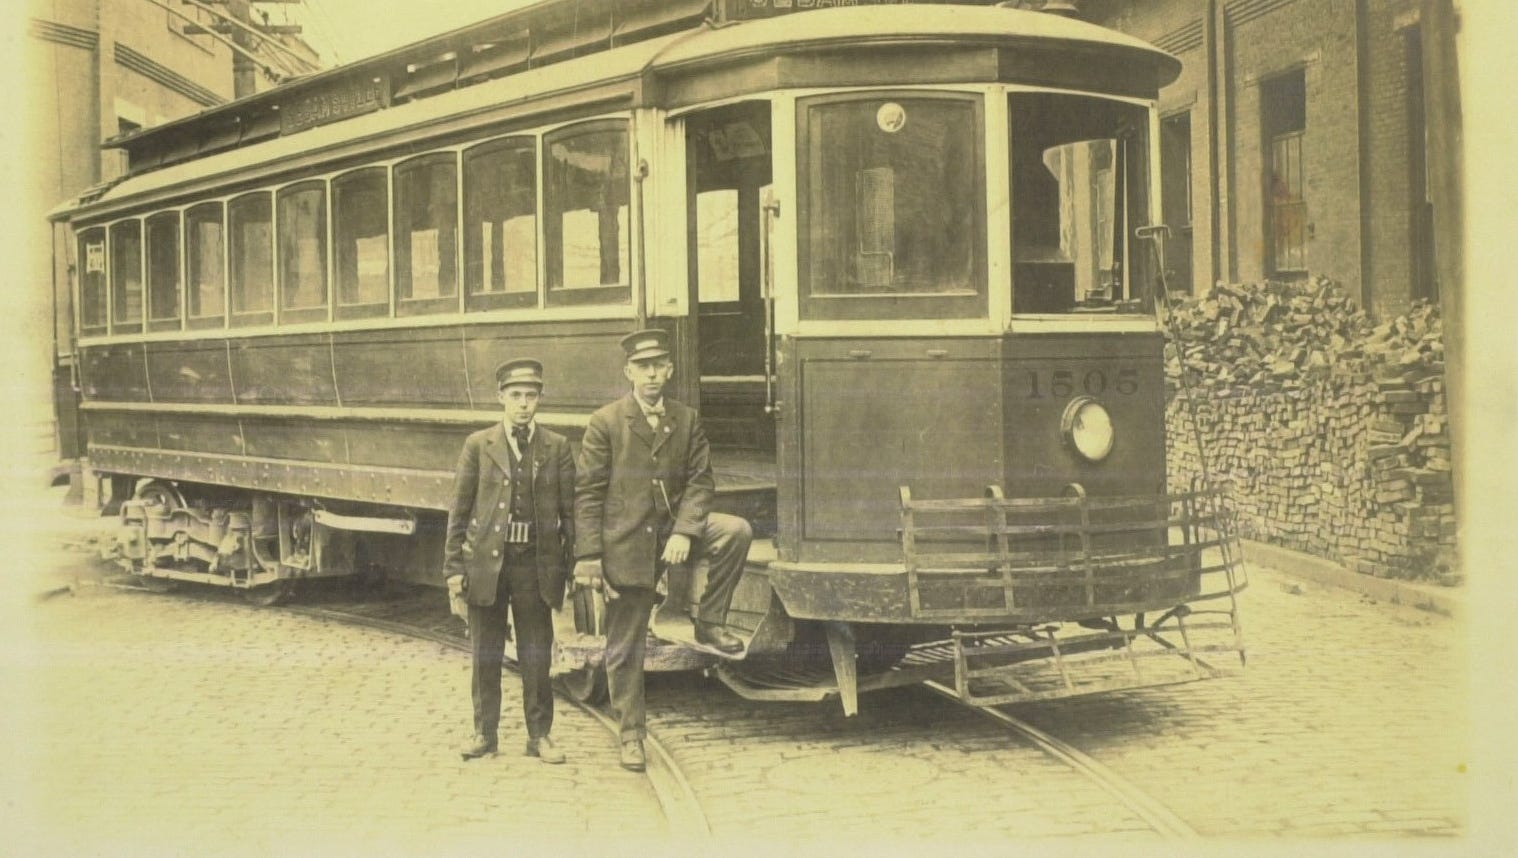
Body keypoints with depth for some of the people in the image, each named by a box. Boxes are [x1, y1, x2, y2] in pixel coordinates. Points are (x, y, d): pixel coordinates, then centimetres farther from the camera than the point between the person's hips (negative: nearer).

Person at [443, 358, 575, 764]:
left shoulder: (557, 447, 4)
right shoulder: (478, 445, 3)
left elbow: (569, 510, 5)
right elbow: (459, 510, 3)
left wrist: (572, 567, -1)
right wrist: (454, 569, -1)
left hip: (536, 563, 0)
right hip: (485, 561, 0)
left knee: (537, 654, 5)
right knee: (485, 654, 8)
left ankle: (540, 734, 16)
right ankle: (484, 733, 20)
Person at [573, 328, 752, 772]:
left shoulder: (686, 420, 5)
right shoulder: (605, 423, -5)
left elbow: (700, 481, 2)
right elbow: (587, 494, -7)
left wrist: (684, 532, -16)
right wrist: (588, 557, -13)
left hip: (674, 527, 3)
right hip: (625, 546, -3)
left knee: (737, 531, -24)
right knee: (624, 650, 2)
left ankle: (709, 622, -6)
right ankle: (631, 735, 19)